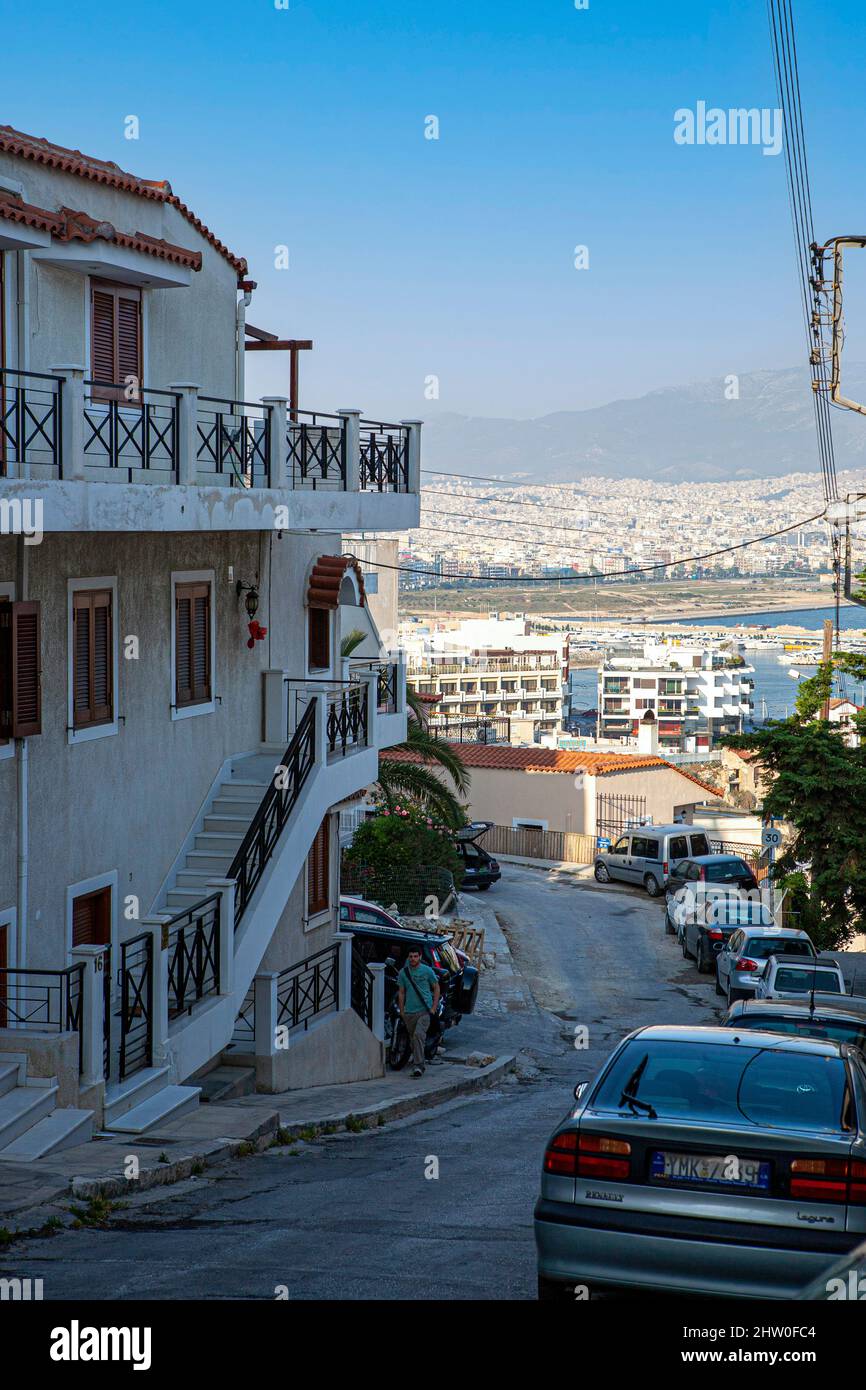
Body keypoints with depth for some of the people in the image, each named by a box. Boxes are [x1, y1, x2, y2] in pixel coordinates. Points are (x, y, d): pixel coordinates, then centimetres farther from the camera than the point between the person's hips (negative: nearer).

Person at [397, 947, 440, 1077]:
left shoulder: (427, 971, 0)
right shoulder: (403, 972, 7)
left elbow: (436, 988, 8)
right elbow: (401, 992, 14)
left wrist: (434, 1007, 1)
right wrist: (401, 1011, 10)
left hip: (424, 1011, -4)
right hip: (409, 1012, 4)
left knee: (419, 1035, -20)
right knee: (413, 1038, 9)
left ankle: (418, 1065, -23)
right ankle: (419, 1064, 24)